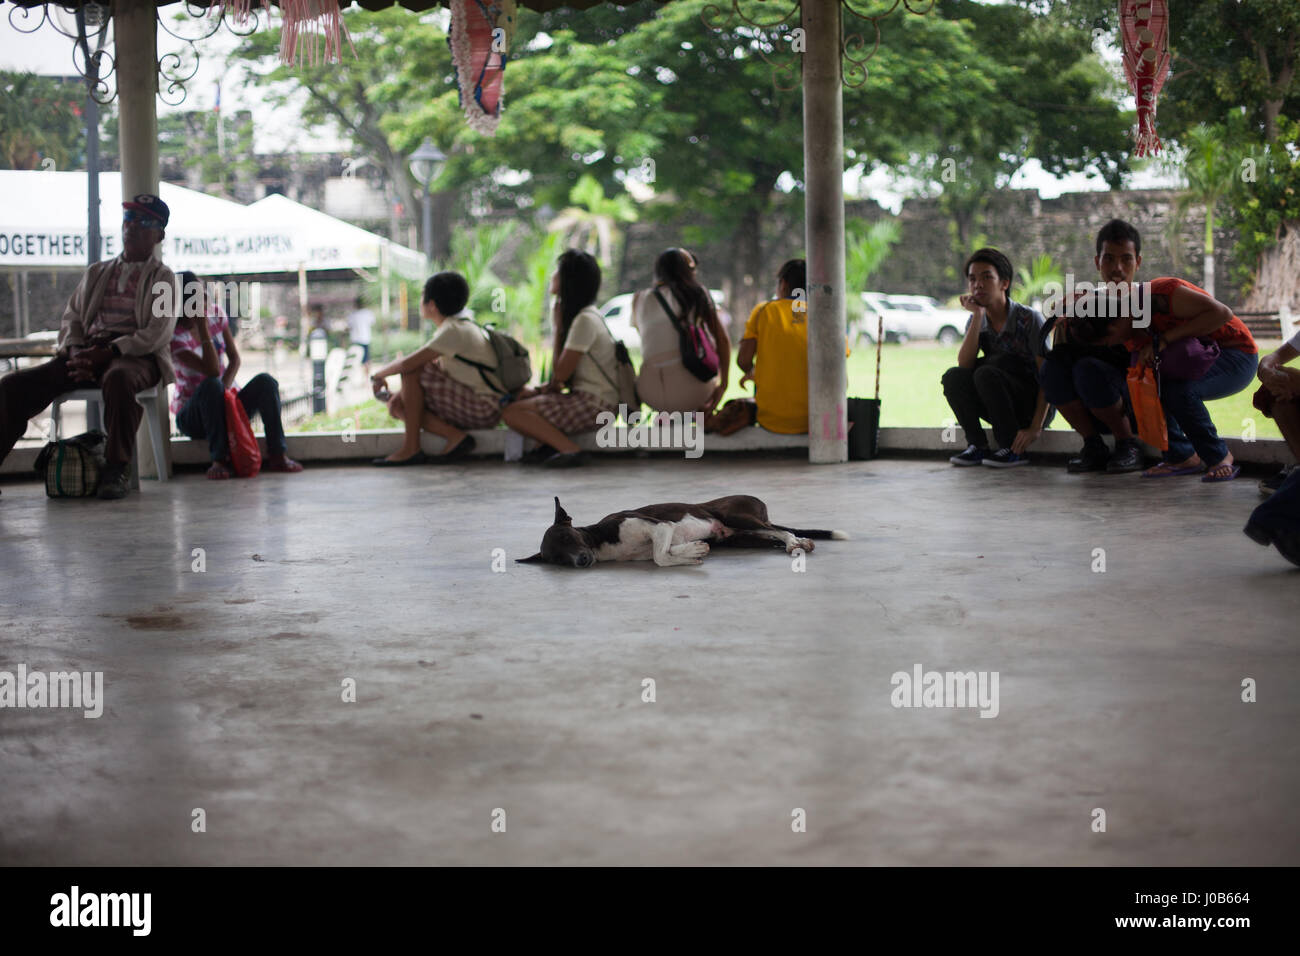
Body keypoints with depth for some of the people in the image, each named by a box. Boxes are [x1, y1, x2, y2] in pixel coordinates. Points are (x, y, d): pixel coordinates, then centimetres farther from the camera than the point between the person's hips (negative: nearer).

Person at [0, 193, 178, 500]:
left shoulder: (163, 279, 10)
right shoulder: (96, 273, 26)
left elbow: (158, 334, -4)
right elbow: (71, 318, 18)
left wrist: (107, 353, -17)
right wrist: (75, 353, -6)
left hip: (136, 356, -5)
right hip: (86, 355, 5)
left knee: (118, 378, -43)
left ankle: (116, 470, -36)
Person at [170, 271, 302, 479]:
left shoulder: (215, 312, -1)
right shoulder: (175, 337, -19)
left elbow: (235, 359, 3)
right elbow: (212, 372, -29)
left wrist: (225, 387, -17)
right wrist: (202, 326, -29)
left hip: (224, 406, 5)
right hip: (193, 414, -5)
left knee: (265, 382, -21)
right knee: (211, 385, -36)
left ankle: (277, 455, -25)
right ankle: (219, 459, -33)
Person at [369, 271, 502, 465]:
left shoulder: (454, 331, -15)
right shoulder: (462, 326, 15)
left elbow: (407, 364, -20)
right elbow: (437, 369, 19)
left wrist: (379, 374, -2)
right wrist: (404, 394, 7)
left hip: (483, 410, -10)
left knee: (413, 371, -15)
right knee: (397, 405, 4)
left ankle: (411, 447, -14)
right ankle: (455, 436, -9)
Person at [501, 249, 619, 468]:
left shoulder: (585, 320, -15)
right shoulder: (582, 314, 15)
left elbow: (560, 374, -14)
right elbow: (564, 375, 17)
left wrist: (558, 328, -6)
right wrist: (542, 390, 0)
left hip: (596, 405, -10)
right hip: (585, 399, 10)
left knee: (512, 413, -17)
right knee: (520, 393, 18)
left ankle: (569, 449, -21)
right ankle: (550, 444, -2)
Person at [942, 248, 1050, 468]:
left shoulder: (1029, 318, -12)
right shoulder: (976, 323, 5)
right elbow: (964, 364, -12)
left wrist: (1036, 428, -25)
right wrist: (978, 315, -17)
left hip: (1035, 406, -5)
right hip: (1005, 409, 5)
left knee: (986, 373, -29)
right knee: (953, 376, -17)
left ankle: (1013, 449, -20)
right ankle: (977, 446, -11)